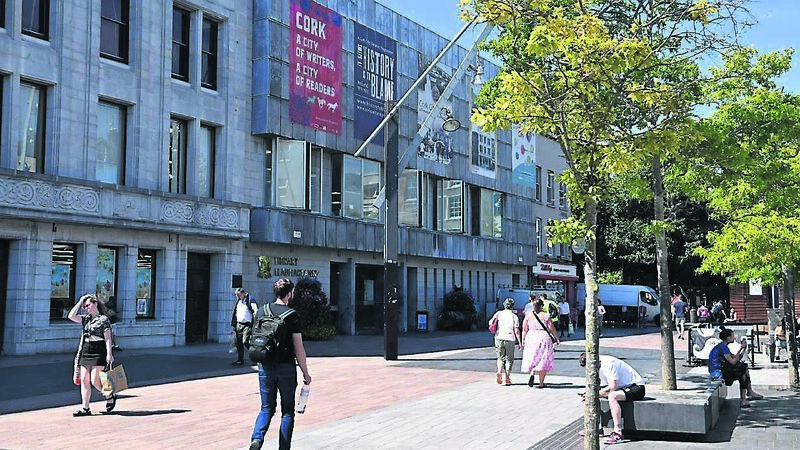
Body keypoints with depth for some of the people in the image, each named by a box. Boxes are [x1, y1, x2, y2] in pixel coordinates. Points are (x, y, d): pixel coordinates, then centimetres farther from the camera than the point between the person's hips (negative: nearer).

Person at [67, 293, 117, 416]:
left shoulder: (103, 319, -4)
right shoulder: (86, 319, 15)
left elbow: (108, 338, -8)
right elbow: (71, 316, 3)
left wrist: (109, 354, -15)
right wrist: (80, 302, 5)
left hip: (99, 352, -7)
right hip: (85, 352, 7)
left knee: (94, 380, -9)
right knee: (84, 380, 2)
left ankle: (110, 396, 16)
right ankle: (85, 408, 6)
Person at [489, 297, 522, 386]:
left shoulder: (499, 313, 4)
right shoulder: (514, 316, 2)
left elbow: (490, 322, -8)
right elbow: (516, 331, -3)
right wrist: (520, 342, 2)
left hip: (499, 338, 1)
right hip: (510, 339, -1)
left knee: (500, 358, 14)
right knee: (509, 359, 11)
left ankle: (499, 372, -11)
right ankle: (507, 379, 9)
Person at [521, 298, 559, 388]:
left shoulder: (528, 315, 2)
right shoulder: (546, 316, -3)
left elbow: (524, 329, 2)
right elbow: (552, 329, -2)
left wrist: (523, 341, 8)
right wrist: (556, 339, 10)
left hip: (531, 338, 1)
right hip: (544, 338, -1)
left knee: (532, 359, 13)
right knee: (543, 360, 7)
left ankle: (532, 373, -15)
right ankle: (541, 382, 9)